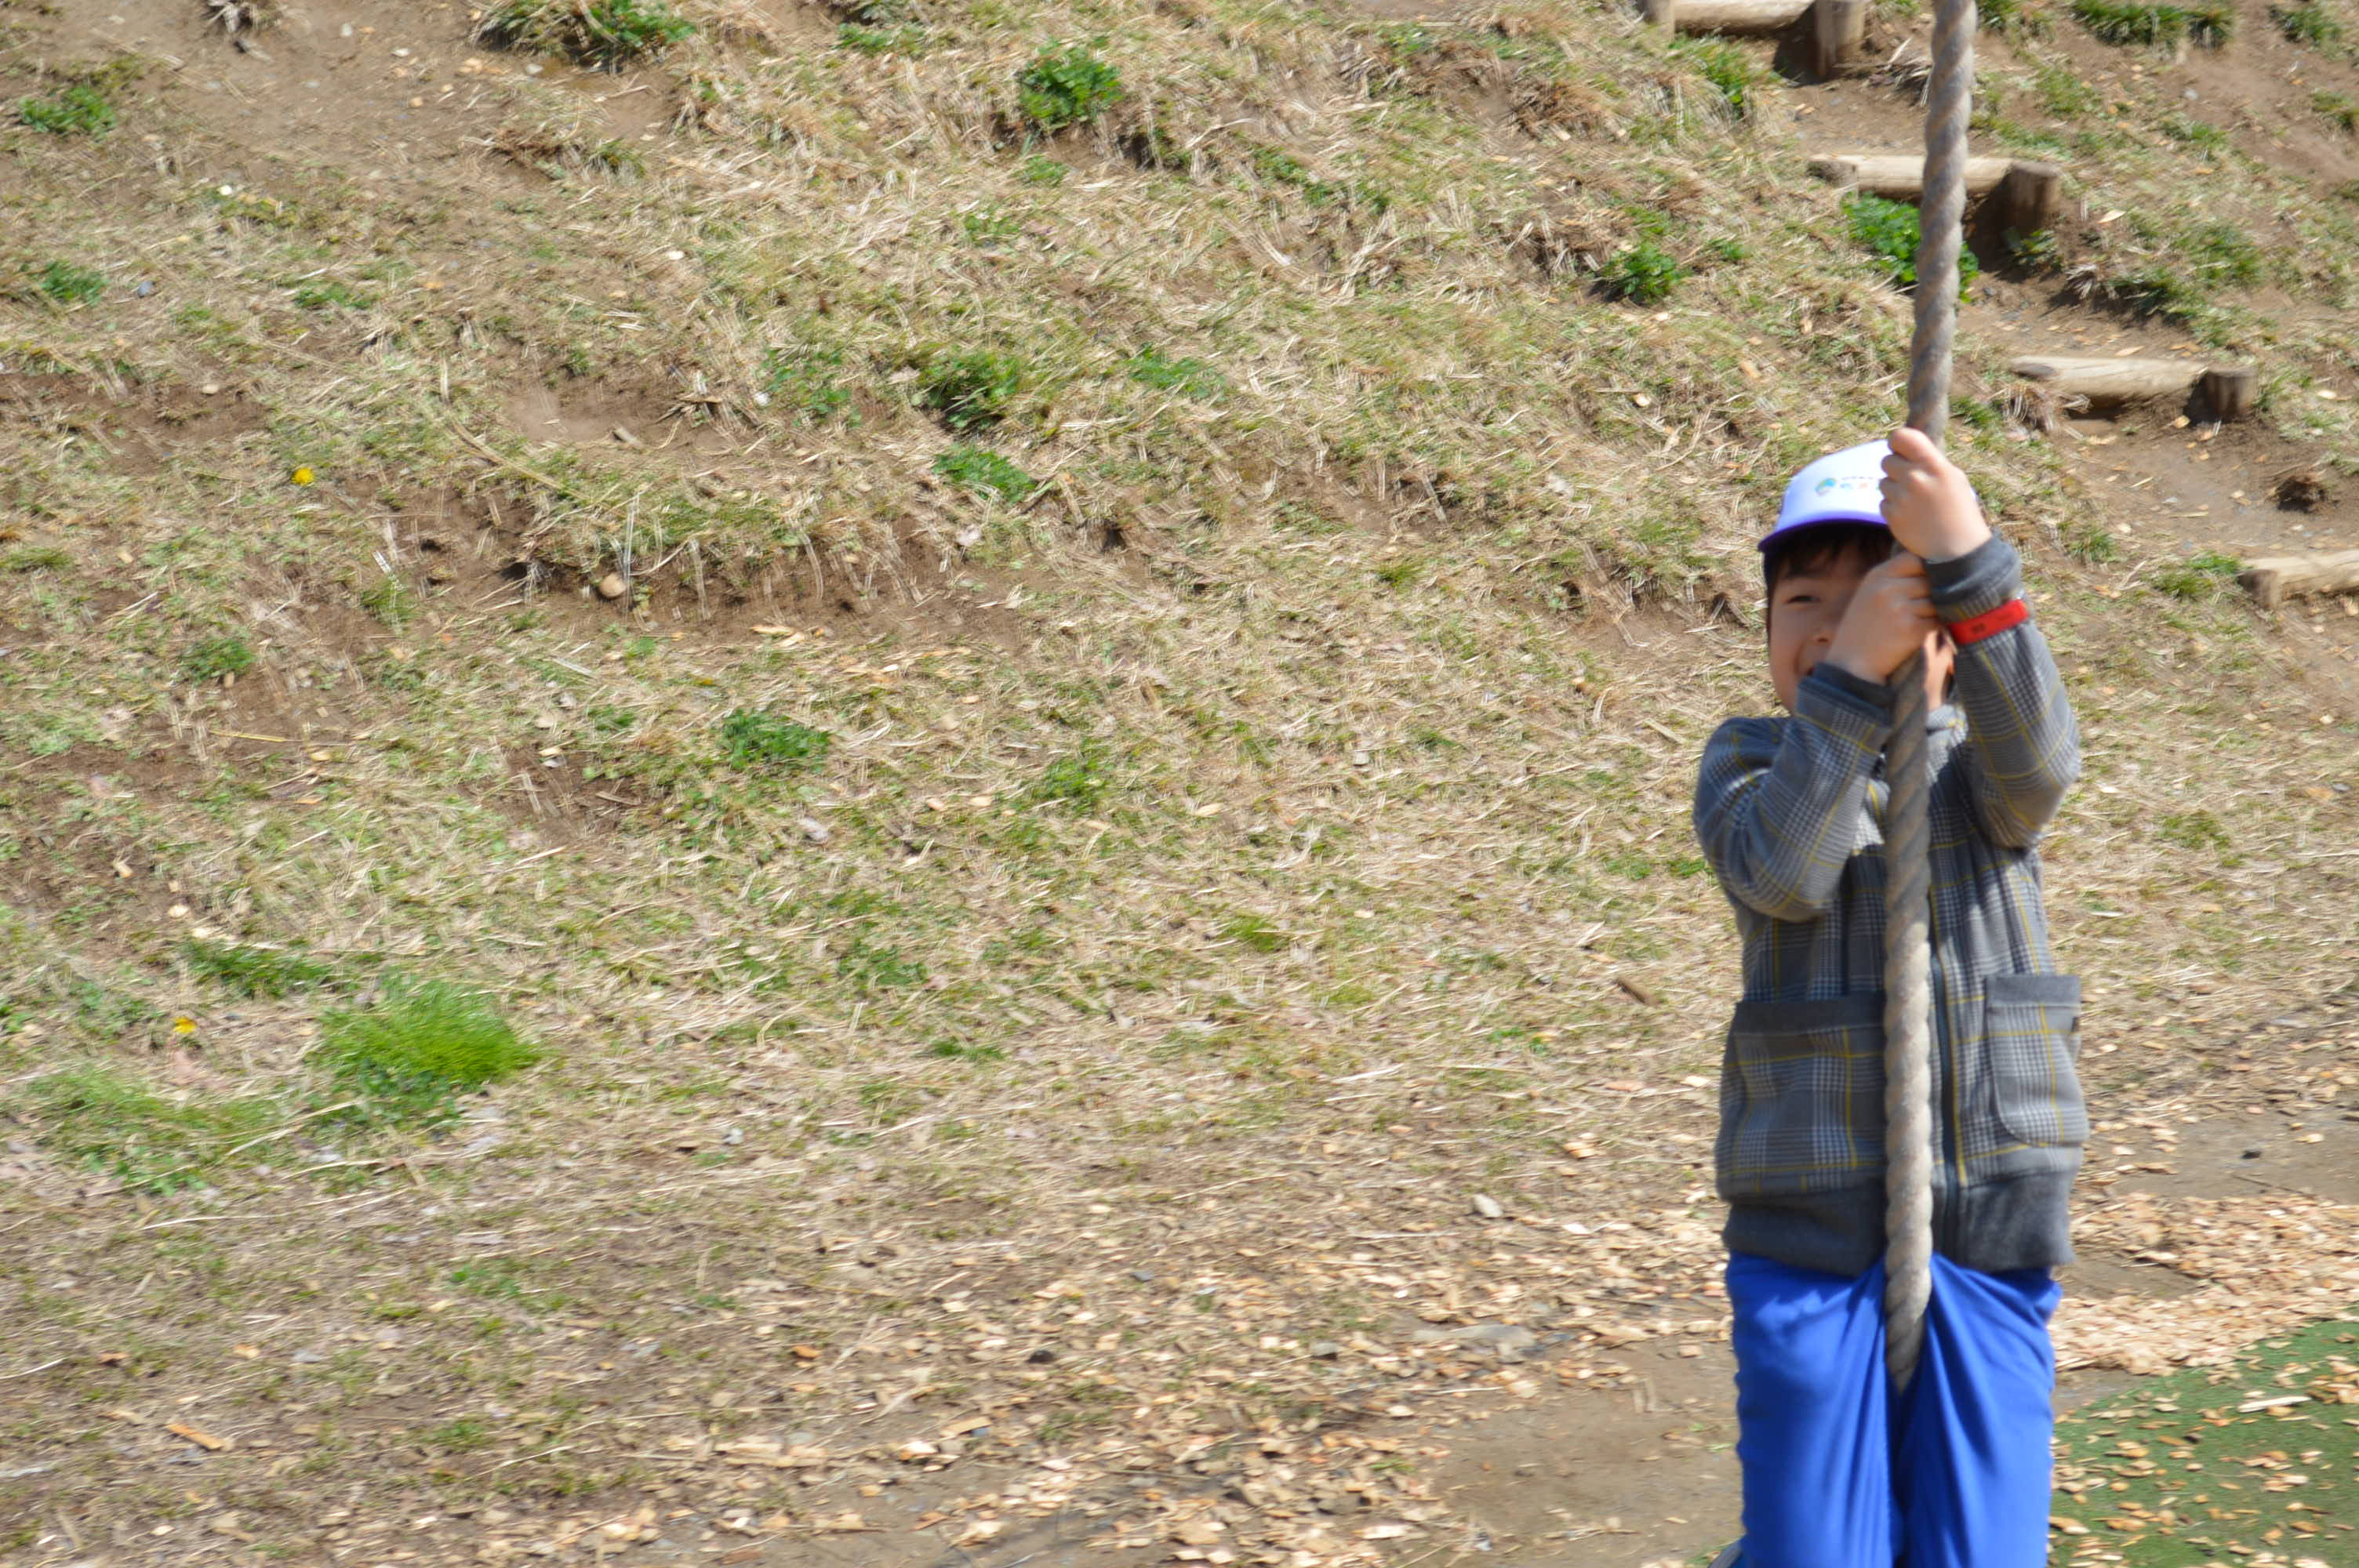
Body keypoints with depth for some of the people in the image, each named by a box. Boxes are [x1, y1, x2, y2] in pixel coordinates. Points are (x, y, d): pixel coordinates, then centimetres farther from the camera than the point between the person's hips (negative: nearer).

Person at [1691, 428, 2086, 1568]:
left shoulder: (1977, 761, 4)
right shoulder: (1748, 759, 2)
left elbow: (2036, 763, -22)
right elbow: (1782, 872, -20)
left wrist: (1967, 563, -35)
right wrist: (1851, 679, -30)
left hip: (1989, 1230, 1)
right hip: (1808, 1230, -1)